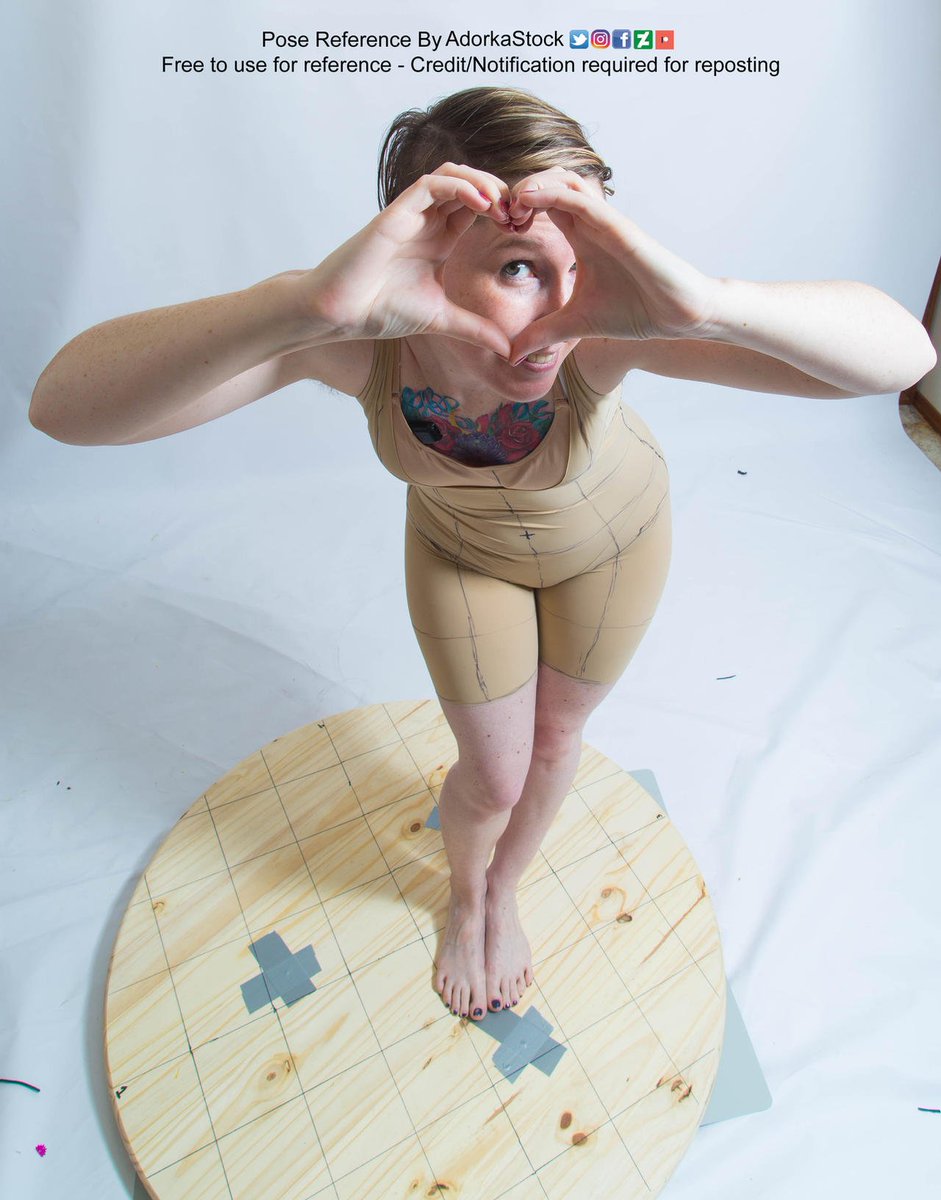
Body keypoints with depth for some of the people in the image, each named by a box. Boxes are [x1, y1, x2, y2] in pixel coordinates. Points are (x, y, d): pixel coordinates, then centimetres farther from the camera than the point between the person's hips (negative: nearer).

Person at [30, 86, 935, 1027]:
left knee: (554, 739, 19)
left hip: (612, 537, 1)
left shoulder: (598, 328, -39)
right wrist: (310, 300, -63)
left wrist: (703, 303, -61)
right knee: (494, 774, 10)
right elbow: (63, 405, -47)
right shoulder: (356, 336, -37)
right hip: (462, 545, 0)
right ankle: (465, 899, 49)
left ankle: (504, 892, 53)